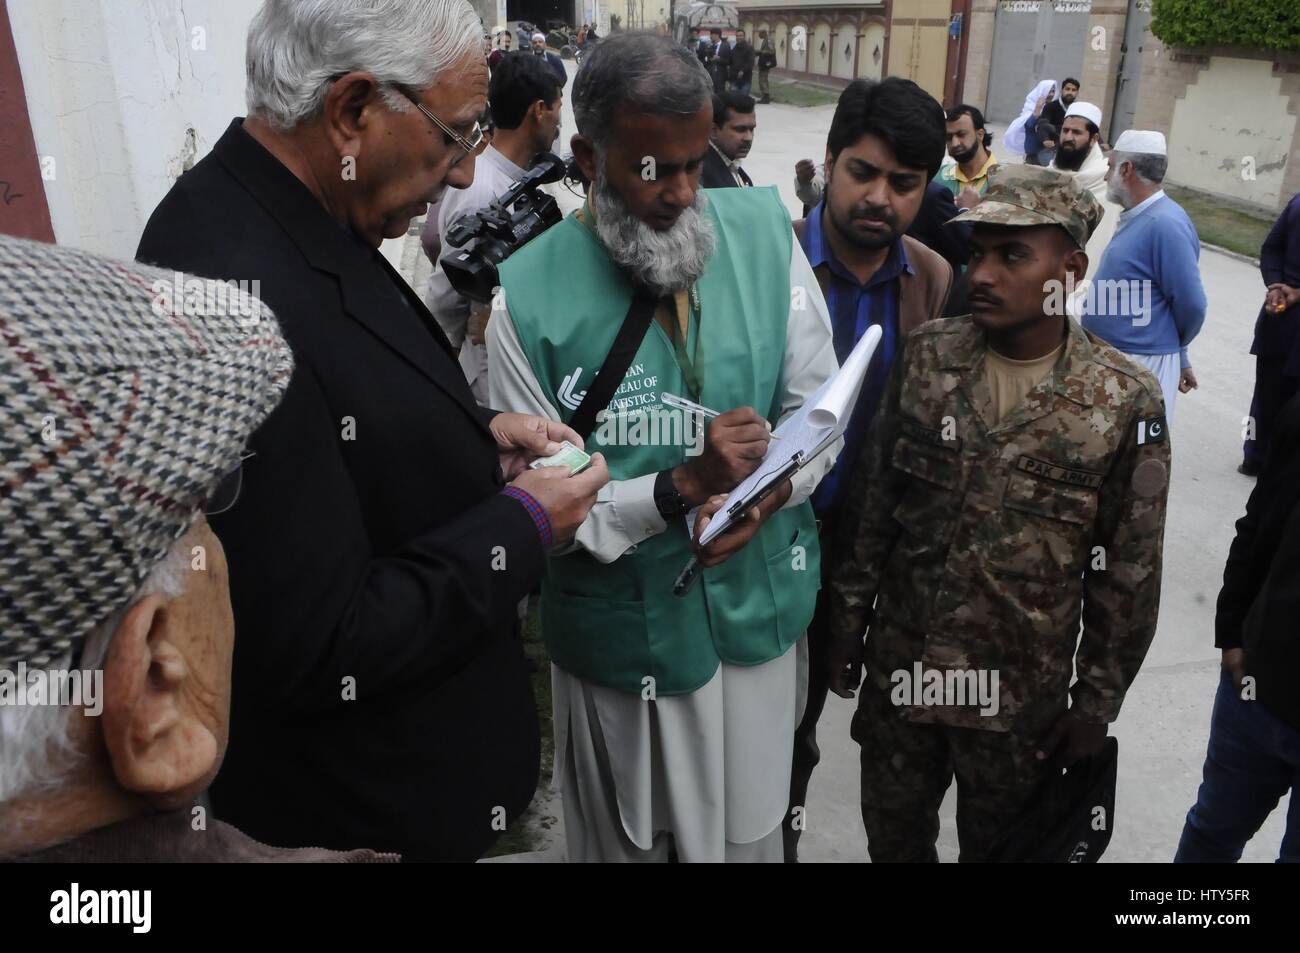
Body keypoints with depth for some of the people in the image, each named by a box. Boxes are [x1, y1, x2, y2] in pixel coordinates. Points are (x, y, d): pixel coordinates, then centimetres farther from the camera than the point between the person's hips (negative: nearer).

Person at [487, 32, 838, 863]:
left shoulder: (765, 232, -7)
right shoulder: (531, 296, -17)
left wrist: (766, 494, -20)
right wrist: (680, 486, -28)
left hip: (761, 611, 3)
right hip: (623, 632, -2)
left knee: (752, 832, 24)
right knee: (629, 840, 23)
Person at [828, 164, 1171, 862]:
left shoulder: (1125, 403, -14)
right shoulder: (926, 355, -7)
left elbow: (1128, 573, -6)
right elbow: (869, 507, 0)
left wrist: (1096, 705, -1)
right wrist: (844, 631, 3)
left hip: (1022, 698, -2)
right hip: (898, 669, 2)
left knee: (997, 844, 21)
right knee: (892, 835, 22)